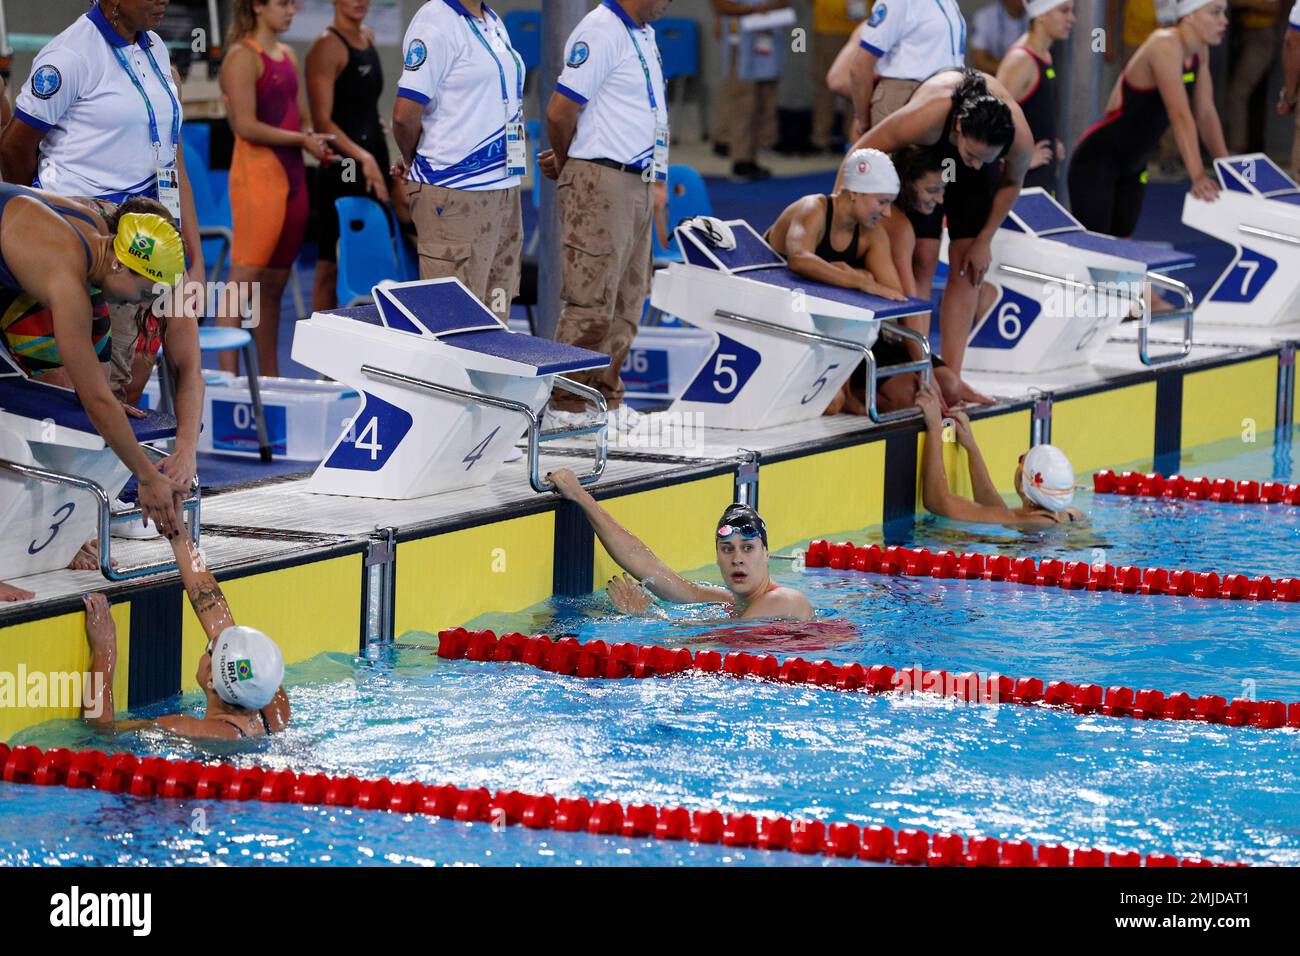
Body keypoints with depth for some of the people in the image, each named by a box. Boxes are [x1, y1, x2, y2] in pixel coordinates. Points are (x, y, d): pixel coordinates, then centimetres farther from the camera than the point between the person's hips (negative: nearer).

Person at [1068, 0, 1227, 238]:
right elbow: (1180, 114, -32)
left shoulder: (1200, 53, 3)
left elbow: (1206, 114, 7)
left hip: (1132, 166, 9)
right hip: (1098, 161, -9)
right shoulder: (1166, 46, -23)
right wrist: (1198, 176, -39)